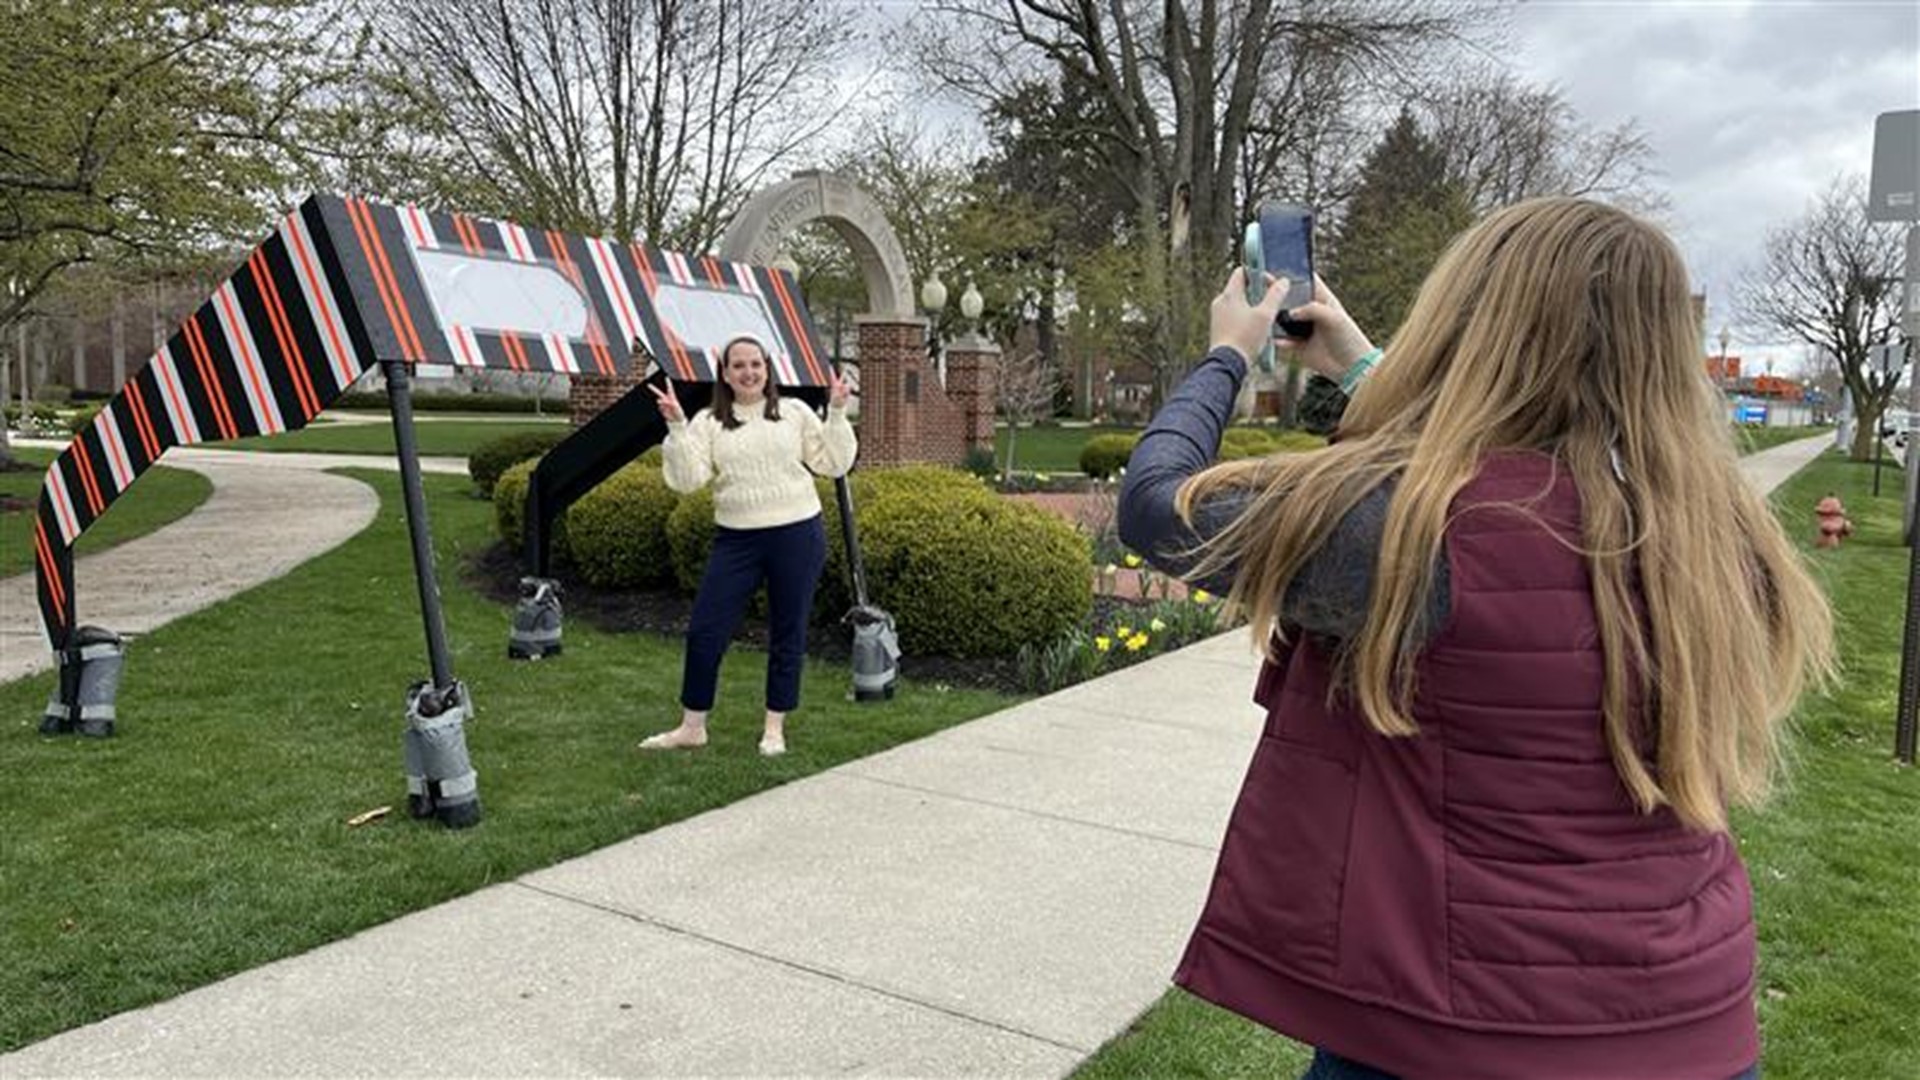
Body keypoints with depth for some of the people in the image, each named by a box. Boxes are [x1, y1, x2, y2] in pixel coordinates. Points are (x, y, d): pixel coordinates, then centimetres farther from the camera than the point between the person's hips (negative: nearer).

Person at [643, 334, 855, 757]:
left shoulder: (796, 413, 4)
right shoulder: (708, 423, 4)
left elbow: (834, 464, 3)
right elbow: (687, 479, -8)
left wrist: (837, 413, -5)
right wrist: (676, 428, -17)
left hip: (798, 536, -1)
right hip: (736, 540, 1)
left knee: (788, 635, 7)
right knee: (704, 631, 1)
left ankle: (775, 729, 22)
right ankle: (692, 727, 17)